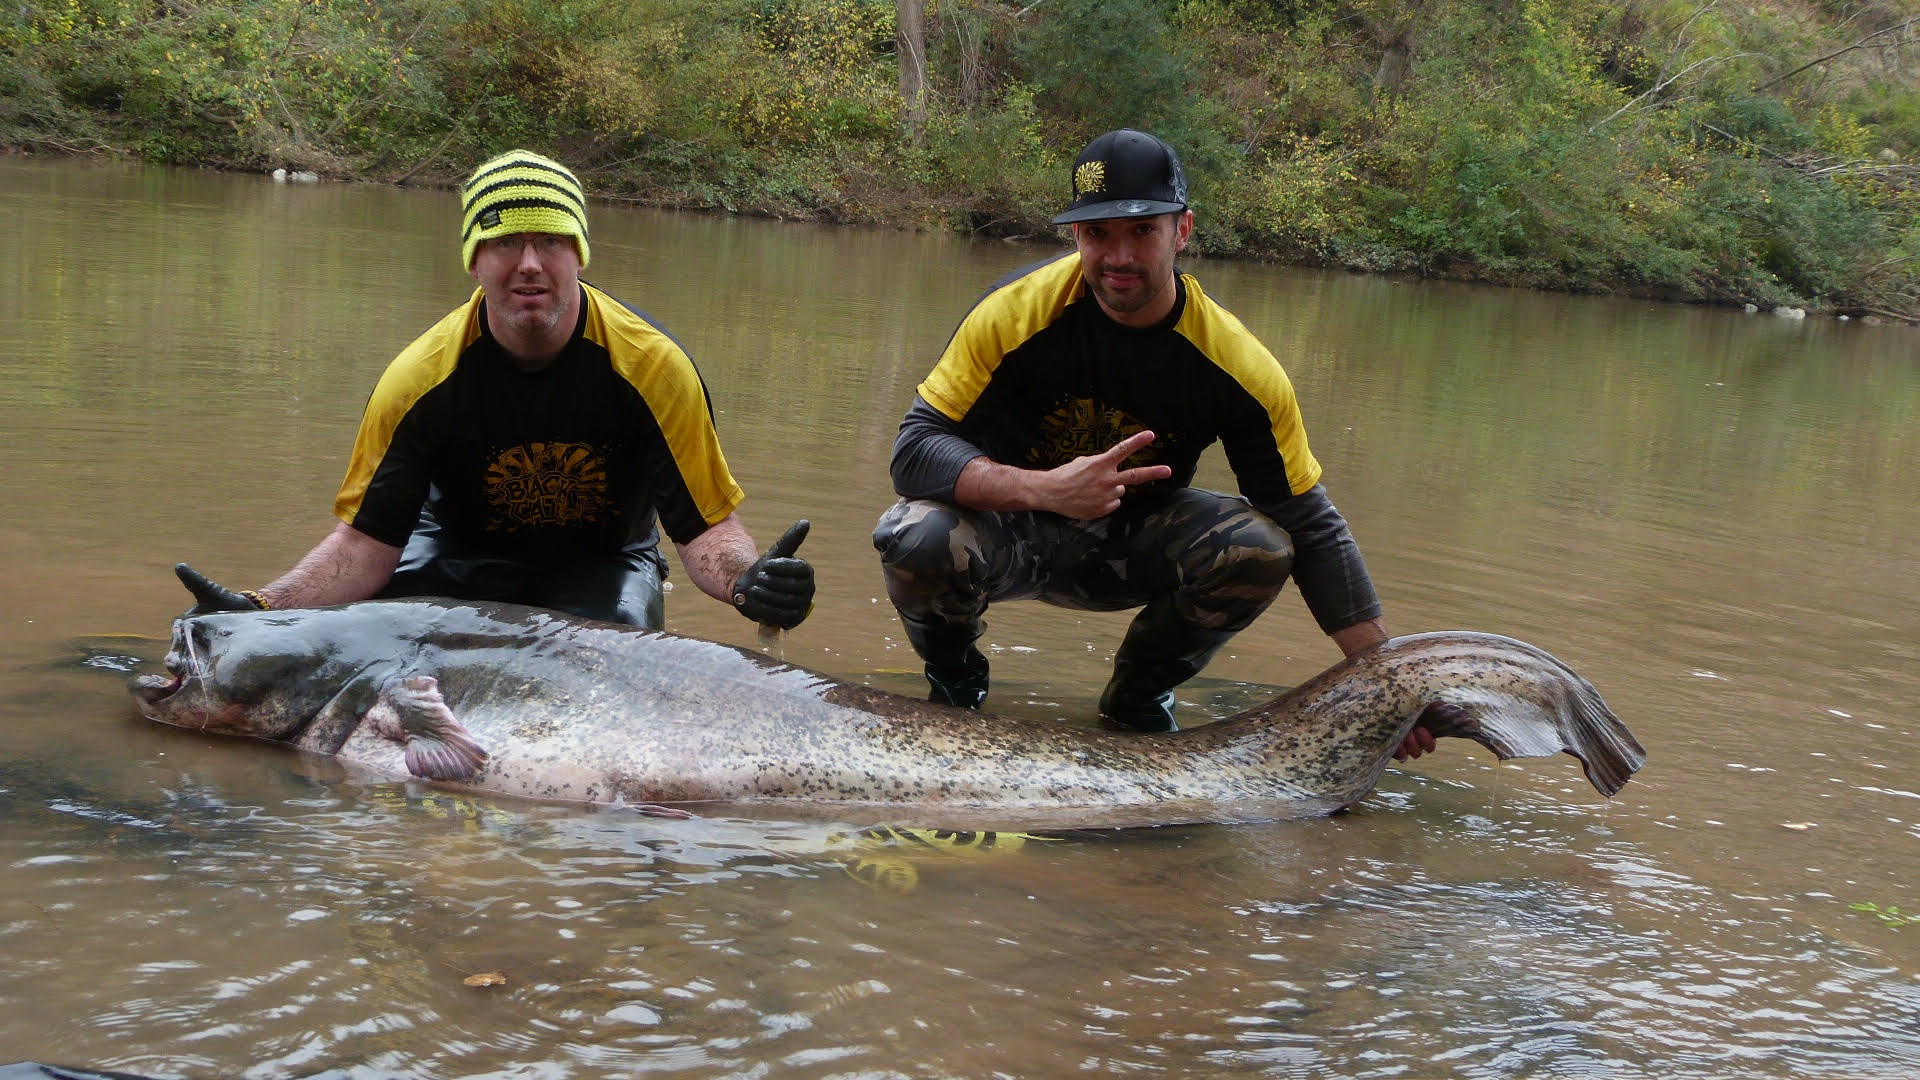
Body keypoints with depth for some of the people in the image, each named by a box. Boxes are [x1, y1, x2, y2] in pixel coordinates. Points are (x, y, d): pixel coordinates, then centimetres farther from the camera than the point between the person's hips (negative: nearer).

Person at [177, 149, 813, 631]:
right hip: (458, 557, 1)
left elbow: (705, 528, -22)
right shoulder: (421, 377, -21)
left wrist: (749, 584, -47)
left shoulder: (653, 365, -24)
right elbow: (367, 541, -20)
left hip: (601, 565, -1)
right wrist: (261, 608, -37)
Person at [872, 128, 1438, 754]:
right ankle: (954, 674, 2)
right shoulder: (1017, 310, -22)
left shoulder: (1240, 367, -18)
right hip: (1012, 532, -2)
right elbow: (915, 449, -23)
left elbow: (1311, 526, -12)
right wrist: (1043, 489, -41)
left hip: (1134, 548, 2)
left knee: (1261, 549, -26)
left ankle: (1139, 694, 3)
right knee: (919, 538, -35)